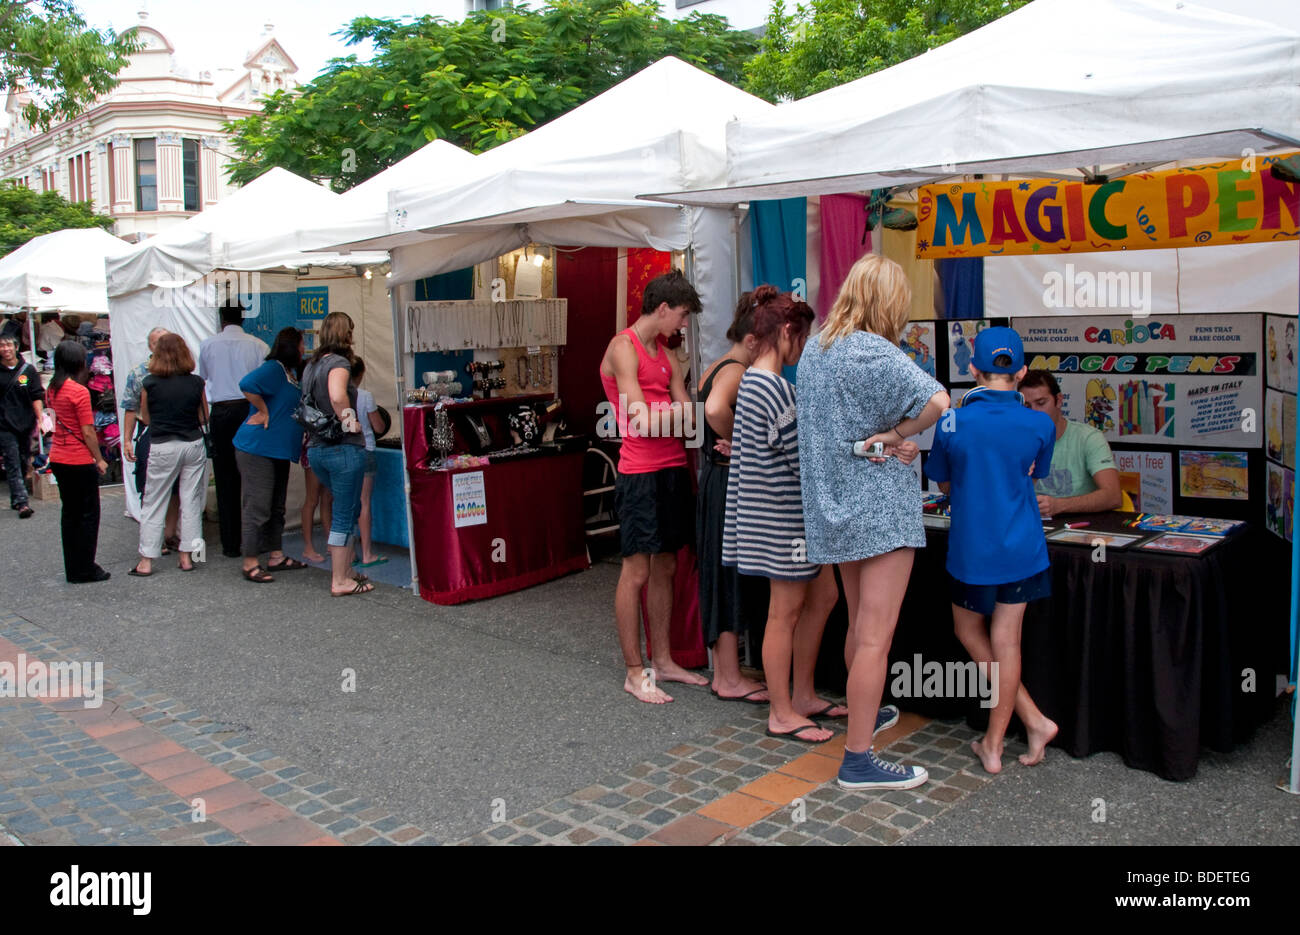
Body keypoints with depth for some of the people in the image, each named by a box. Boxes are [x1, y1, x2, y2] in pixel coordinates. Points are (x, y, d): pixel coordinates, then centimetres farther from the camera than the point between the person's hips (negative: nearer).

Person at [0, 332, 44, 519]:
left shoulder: (28, 370, 5)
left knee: (24, 463, 10)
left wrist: (40, 415, -10)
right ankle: (22, 502, -15)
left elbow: (37, 396, 3)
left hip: (25, 424, 3)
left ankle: (16, 500, 25)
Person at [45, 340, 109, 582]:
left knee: (69, 513, 14)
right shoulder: (79, 391, -17)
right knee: (88, 514, 3)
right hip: (79, 462, -8)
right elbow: (88, 431, -15)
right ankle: (85, 569, 8)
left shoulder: (52, 389, 5)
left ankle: (73, 569, 20)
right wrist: (99, 459, -8)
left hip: (57, 458, 8)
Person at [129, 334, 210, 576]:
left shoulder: (150, 384, -7)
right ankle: (186, 556, 13)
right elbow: (204, 418, 6)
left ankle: (146, 560, 8)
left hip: (162, 447, -2)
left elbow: (146, 418, 3)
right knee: (191, 502, 9)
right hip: (193, 445, 2)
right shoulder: (196, 383, -3)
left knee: (153, 504, 6)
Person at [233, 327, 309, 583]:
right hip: (257, 449, -10)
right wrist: (263, 410, -21)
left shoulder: (290, 372, 15)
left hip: (278, 450, 10)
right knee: (258, 507, -6)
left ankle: (276, 556, 24)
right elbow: (248, 384, -33)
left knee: (277, 506, 15)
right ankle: (250, 564, 1)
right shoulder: (273, 369, -15)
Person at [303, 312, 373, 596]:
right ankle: (340, 581, 8)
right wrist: (349, 422, -19)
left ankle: (342, 568, 27)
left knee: (346, 508, 21)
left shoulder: (311, 366, 13)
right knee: (345, 514, 1)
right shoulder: (339, 363, -13)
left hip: (316, 448, 8)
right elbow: (337, 396, -33)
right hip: (343, 448, -8)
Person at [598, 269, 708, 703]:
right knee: (637, 572, -1)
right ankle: (634, 672, 8)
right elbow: (643, 420, -17)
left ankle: (662, 660, 24)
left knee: (664, 568, 13)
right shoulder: (623, 347, -9)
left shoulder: (666, 354, 18)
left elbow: (685, 416, 9)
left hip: (673, 470, 8)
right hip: (640, 473, -8)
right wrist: (686, 410, -7)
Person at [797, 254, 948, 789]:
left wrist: (888, 437, 0)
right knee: (876, 638, -3)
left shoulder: (813, 351, 9)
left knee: (859, 624, 23)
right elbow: (937, 401, -29)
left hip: (835, 506, 8)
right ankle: (857, 760, 2)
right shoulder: (874, 353, -16)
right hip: (880, 508, -8)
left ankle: (863, 714, 41)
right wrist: (895, 434, -13)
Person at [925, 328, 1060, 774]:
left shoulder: (953, 422, -9)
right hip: (1020, 548, 2)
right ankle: (994, 744, 16)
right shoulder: (1040, 424, -6)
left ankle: (1033, 719, 18)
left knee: (969, 631, 18)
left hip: (971, 548, -1)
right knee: (1005, 641, 7)